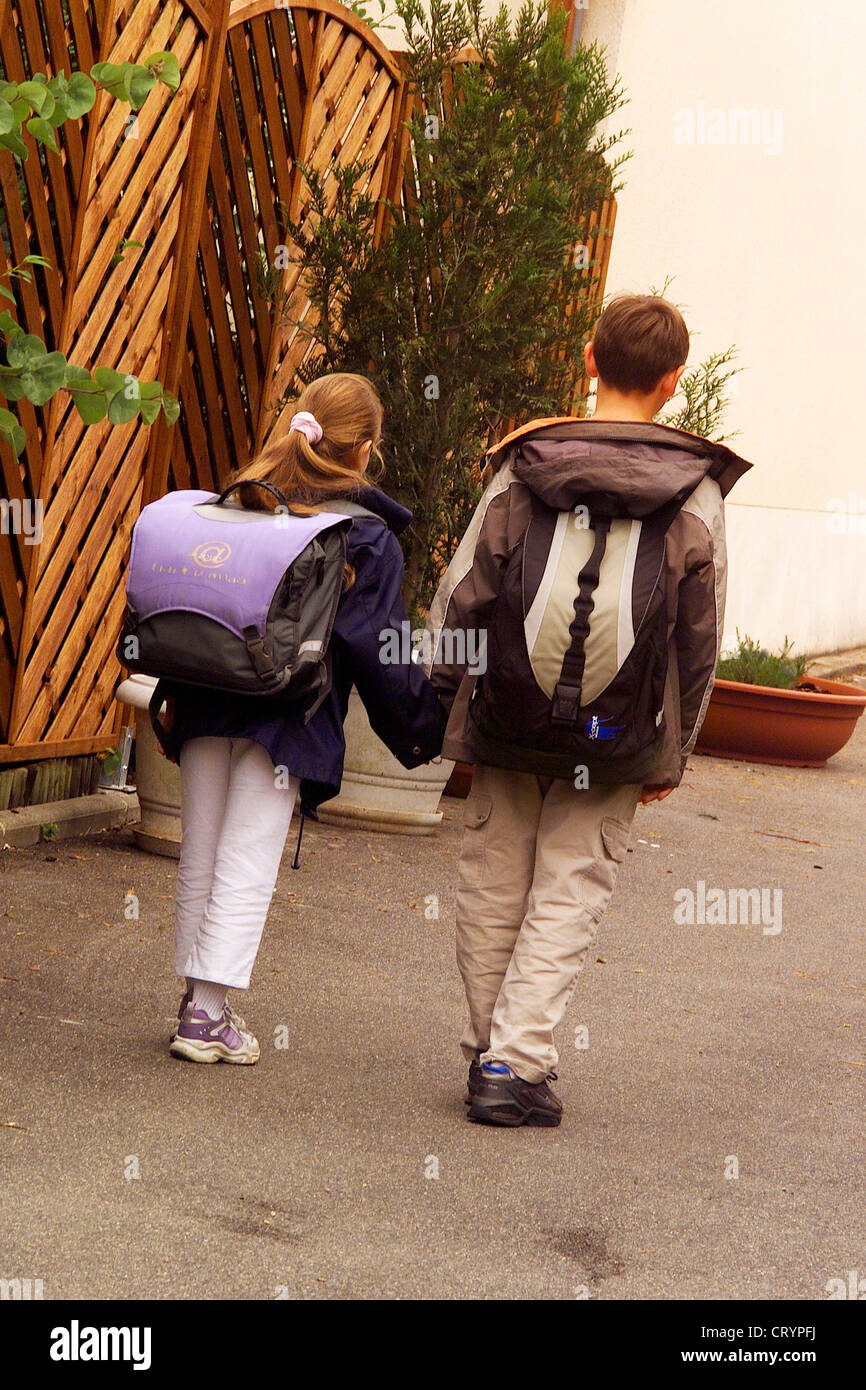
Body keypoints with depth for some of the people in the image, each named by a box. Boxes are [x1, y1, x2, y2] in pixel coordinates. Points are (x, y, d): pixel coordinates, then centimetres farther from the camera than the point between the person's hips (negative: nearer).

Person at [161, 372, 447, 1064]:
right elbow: (380, 647, -6)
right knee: (248, 866, 0)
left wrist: (175, 697, 21)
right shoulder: (368, 538, -6)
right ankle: (209, 1015, -1)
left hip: (207, 704, 5)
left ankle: (198, 1000, 20)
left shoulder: (236, 504, 9)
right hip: (286, 718, -5)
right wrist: (426, 725, 4)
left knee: (200, 859, 12)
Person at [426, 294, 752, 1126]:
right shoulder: (695, 498, -4)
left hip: (507, 722, 1)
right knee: (568, 896, 4)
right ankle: (516, 1066, -3)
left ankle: (488, 1052, 21)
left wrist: (443, 699, 10)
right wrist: (671, 753, 10)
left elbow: (462, 596, -1)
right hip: (616, 739, -1)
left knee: (493, 888, 13)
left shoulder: (523, 471, -4)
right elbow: (699, 642, 0)